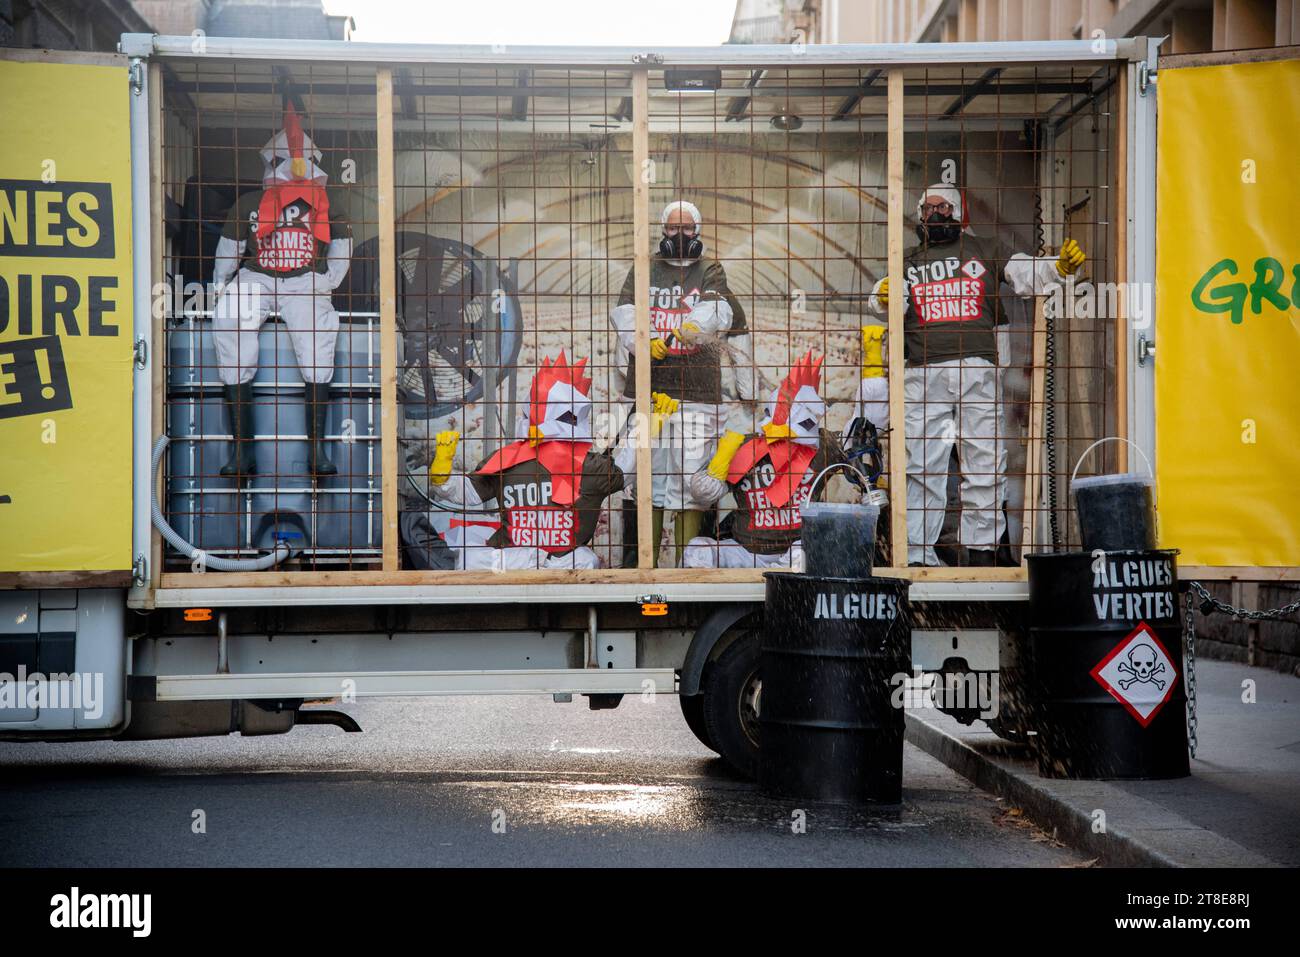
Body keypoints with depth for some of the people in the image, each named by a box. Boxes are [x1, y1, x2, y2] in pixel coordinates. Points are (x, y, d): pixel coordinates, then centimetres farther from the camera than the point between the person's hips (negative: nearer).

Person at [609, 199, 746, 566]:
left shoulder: (710, 271, 12)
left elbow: (716, 309, -8)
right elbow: (624, 311, 3)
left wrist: (693, 327, -31)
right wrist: (642, 342, -18)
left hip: (696, 393, -2)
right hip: (645, 388, 2)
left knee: (690, 480, -7)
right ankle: (642, 560, 5)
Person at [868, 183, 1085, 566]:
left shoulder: (985, 251, 16)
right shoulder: (907, 261, 19)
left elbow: (1028, 274, 8)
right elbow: (885, 302, 6)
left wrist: (1061, 266, -11)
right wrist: (884, 297, -17)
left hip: (977, 369, -1)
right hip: (922, 373, 1)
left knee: (983, 462, -2)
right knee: (922, 464, -3)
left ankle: (982, 547, 5)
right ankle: (918, 555, -1)